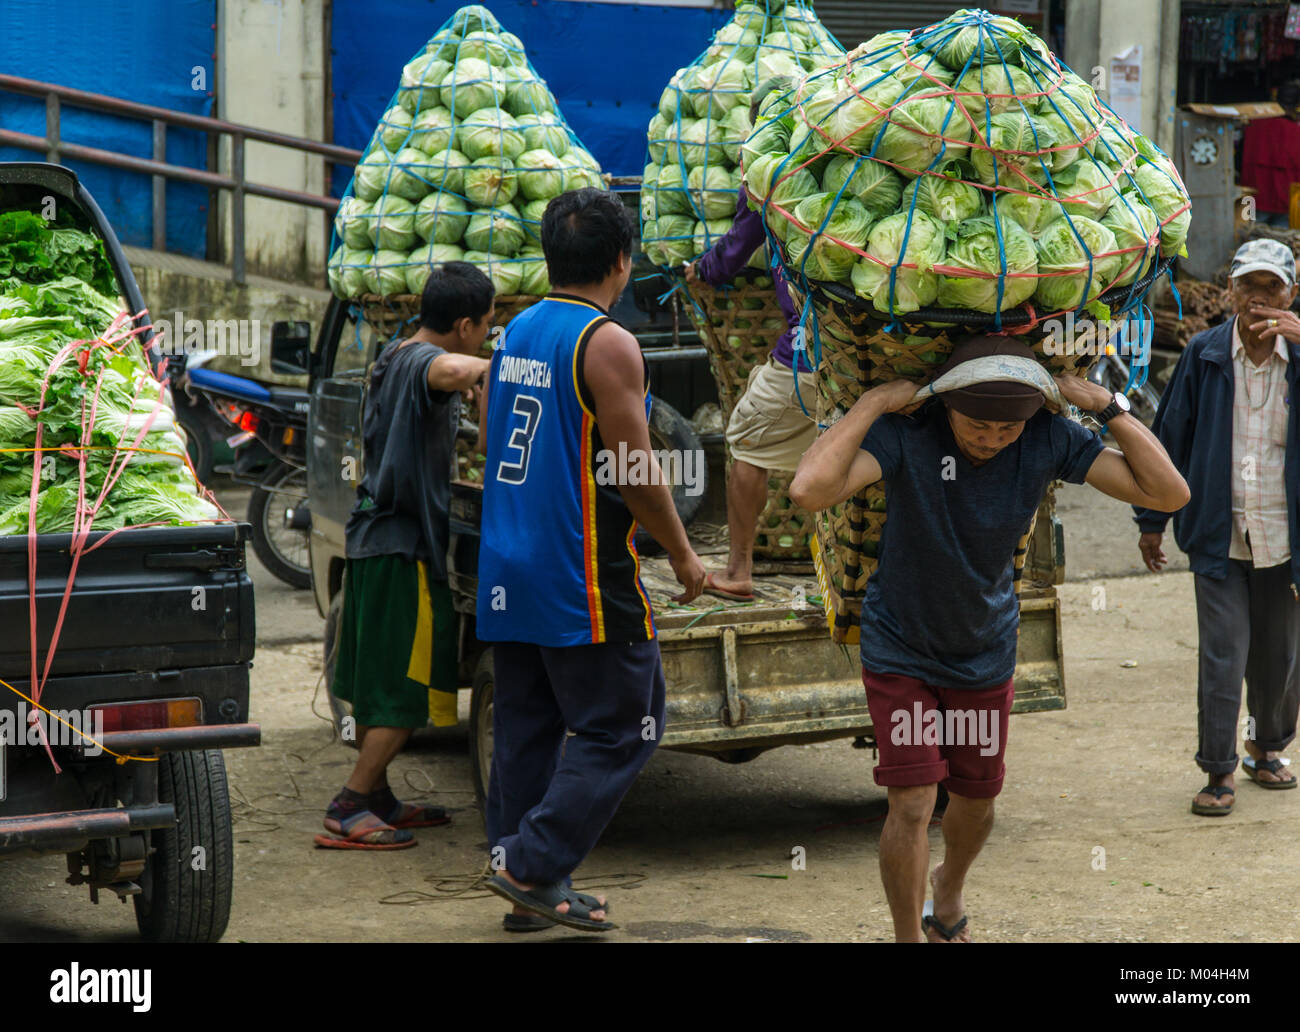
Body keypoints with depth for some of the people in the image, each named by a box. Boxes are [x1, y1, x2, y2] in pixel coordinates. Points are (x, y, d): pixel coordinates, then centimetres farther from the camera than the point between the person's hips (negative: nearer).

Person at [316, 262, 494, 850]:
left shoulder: (392, 358, 15)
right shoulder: (424, 361, -16)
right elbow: (453, 371, -43)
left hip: (370, 535, 10)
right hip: (405, 543, -10)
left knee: (375, 681, 15)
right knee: (407, 690, -5)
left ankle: (376, 799, 23)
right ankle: (348, 811, -5)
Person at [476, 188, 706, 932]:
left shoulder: (514, 334, 11)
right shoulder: (608, 344, -14)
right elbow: (637, 474, -14)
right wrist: (683, 556, -2)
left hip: (509, 574, 8)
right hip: (584, 579, -8)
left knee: (526, 727, 12)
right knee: (621, 729, 0)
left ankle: (531, 891, 14)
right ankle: (534, 865, -5)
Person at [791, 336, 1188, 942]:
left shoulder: (1048, 441, -20)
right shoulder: (908, 433, -30)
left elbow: (1169, 493, -21)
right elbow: (810, 490, -47)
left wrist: (1108, 407, -27)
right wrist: (873, 402, -40)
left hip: (985, 653, 4)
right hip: (901, 650, -3)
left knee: (977, 799, 17)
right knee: (911, 805, -12)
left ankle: (948, 895, 49)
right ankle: (908, 936, 10)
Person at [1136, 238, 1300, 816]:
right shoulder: (1204, 355, -3)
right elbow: (1170, 438, 4)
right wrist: (1152, 520, 6)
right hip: (1219, 535, -1)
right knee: (1222, 655, -4)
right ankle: (1218, 772, 6)